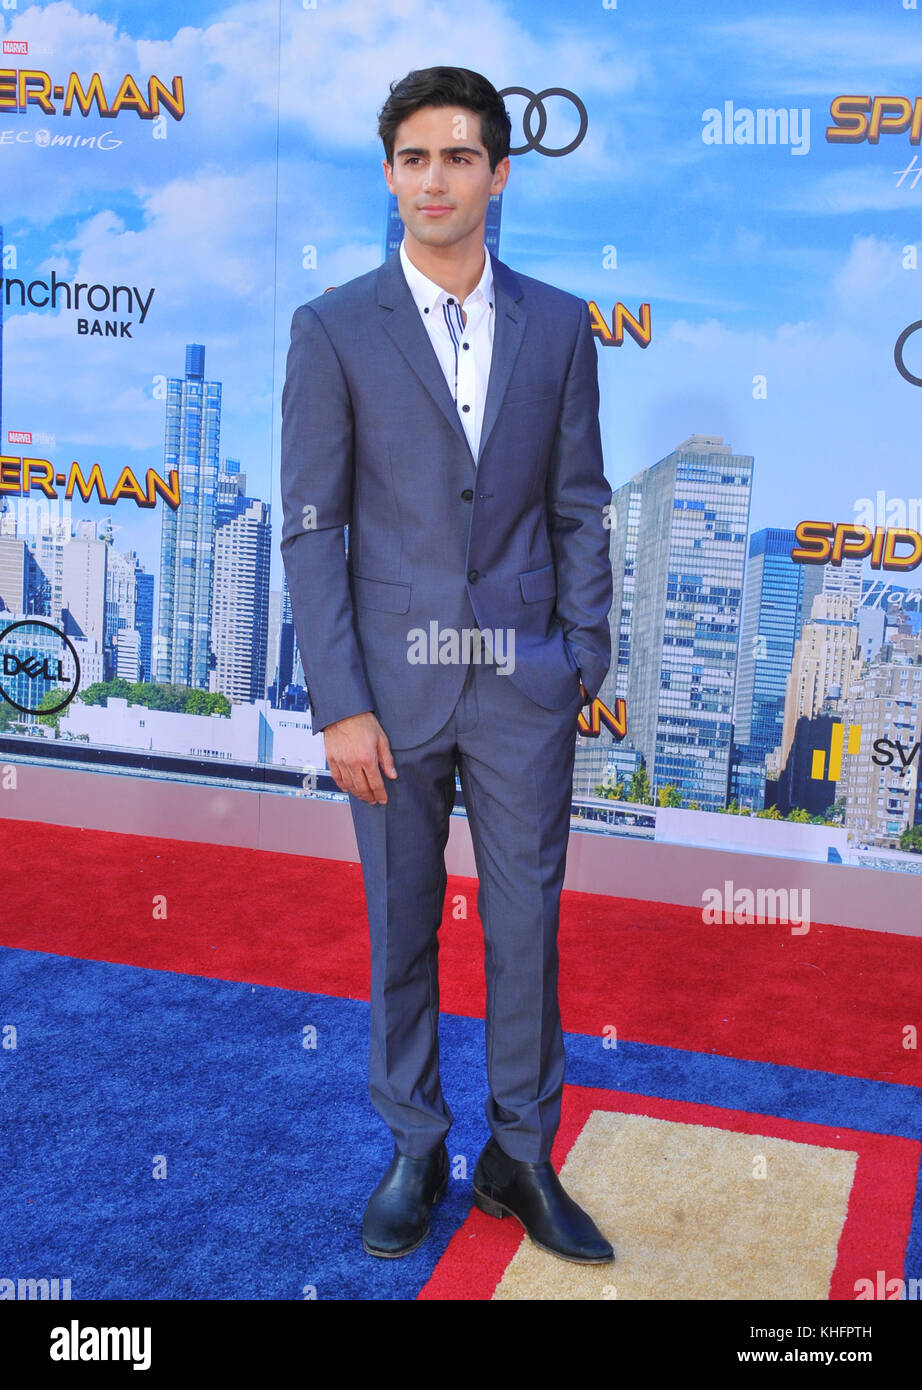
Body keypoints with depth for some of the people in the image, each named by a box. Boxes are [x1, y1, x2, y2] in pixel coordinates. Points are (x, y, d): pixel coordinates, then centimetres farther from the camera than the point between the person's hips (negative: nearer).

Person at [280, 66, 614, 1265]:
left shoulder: (559, 326, 4)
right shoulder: (334, 330, -2)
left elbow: (580, 506, 7)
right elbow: (312, 527, -4)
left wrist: (586, 660, 0)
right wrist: (339, 705, -9)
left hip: (524, 681, 1)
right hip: (394, 682, -1)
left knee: (527, 923, 9)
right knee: (400, 929, 11)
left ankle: (522, 1156, 26)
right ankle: (415, 1152, 29)